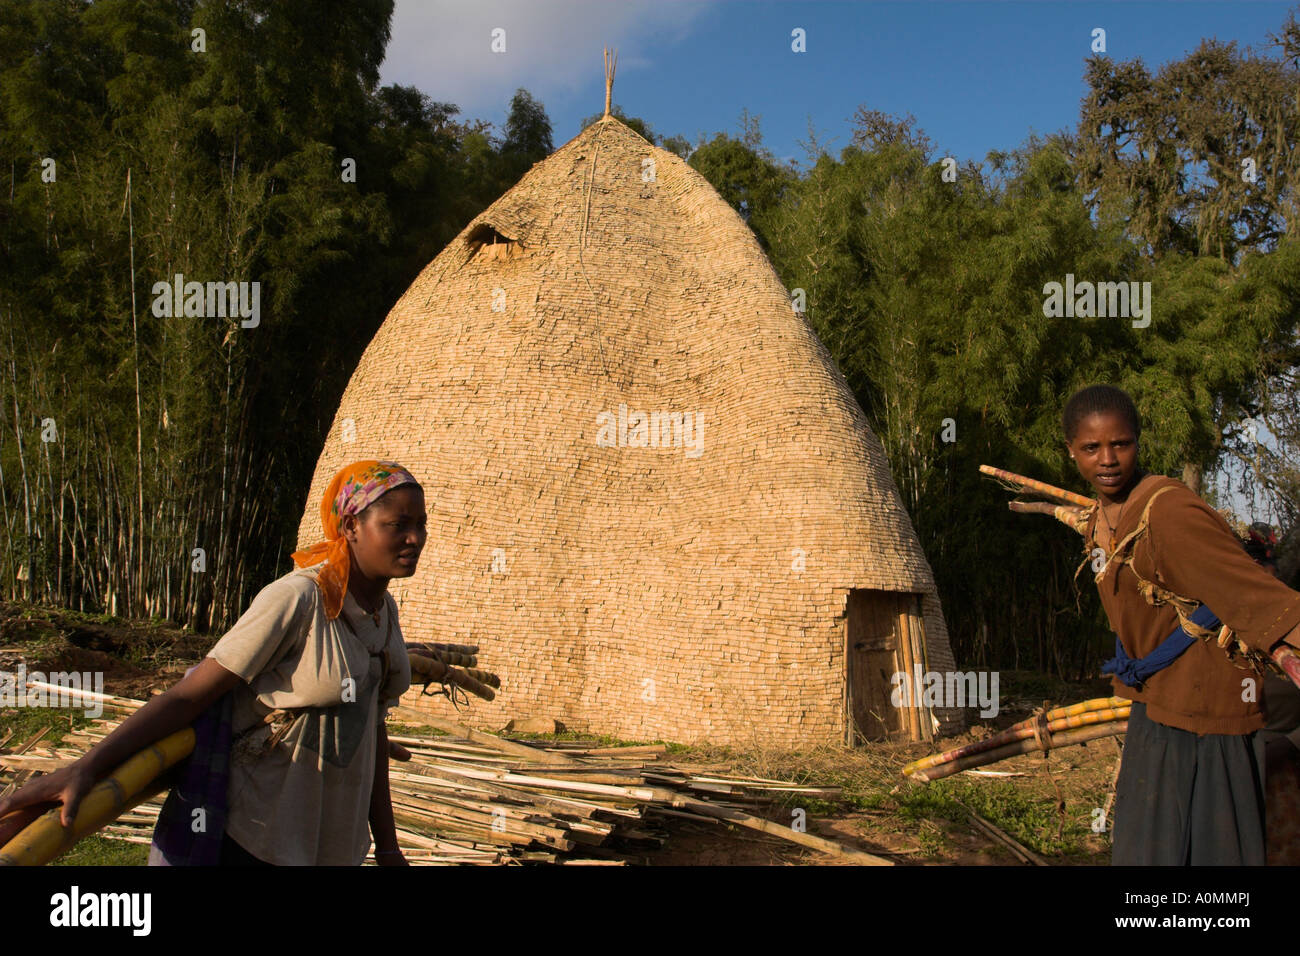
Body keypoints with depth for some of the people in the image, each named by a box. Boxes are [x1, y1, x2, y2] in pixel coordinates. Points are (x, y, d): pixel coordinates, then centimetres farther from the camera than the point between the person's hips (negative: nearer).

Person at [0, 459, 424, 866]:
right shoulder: (295, 599, -20)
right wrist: (85, 768, -28)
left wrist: (386, 844, 15)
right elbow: (188, 695, -20)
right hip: (258, 840, -7)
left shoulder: (385, 610, 3)